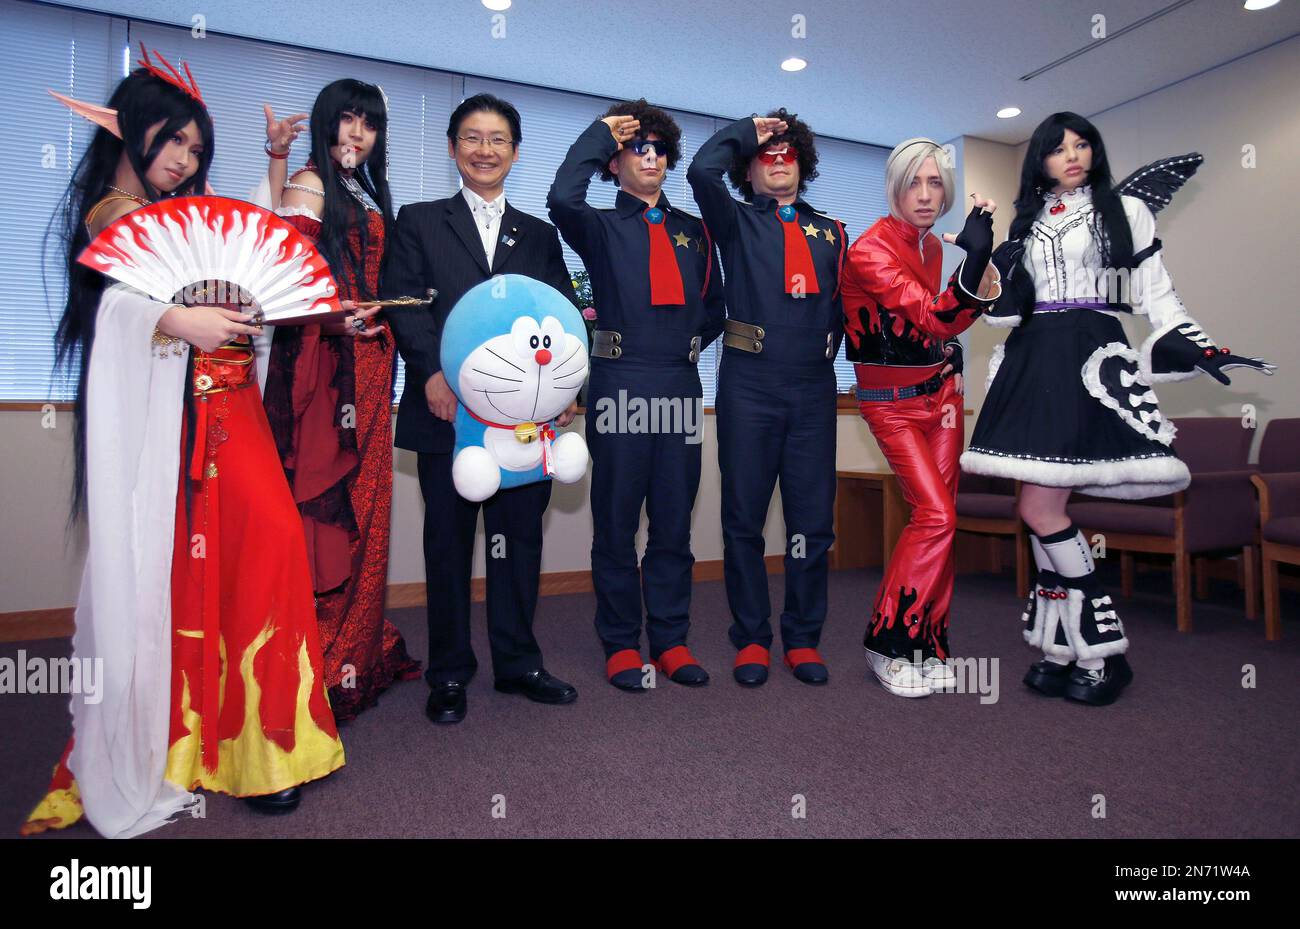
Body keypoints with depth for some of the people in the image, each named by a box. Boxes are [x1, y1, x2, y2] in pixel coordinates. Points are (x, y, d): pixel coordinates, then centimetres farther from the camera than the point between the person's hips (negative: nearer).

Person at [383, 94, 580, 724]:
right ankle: (449, 673, 19)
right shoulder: (419, 222, 11)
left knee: (520, 540, 8)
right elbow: (403, 301, -3)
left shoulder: (540, 235, 18)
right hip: (448, 408, -2)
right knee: (449, 542, 6)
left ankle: (518, 662, 24)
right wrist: (432, 372, -20)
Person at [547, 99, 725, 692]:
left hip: (681, 385, 4)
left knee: (674, 520, 7)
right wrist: (598, 133, -2)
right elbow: (562, 198, -15)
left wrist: (689, 341, 10)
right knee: (616, 521, 2)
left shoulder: (692, 230, 19)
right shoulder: (601, 227, 7)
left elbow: (715, 305, 25)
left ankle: (671, 639, 18)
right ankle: (620, 644, 14)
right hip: (620, 384, -3)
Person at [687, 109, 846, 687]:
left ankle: (803, 640, 17)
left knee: (813, 518, 4)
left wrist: (824, 354, 4)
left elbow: (842, 308, 20)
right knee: (744, 517, 2)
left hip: (813, 388, 3)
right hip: (749, 385, -2)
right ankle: (751, 640, 15)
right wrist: (747, 131, 7)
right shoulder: (737, 222, 10)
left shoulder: (831, 233, 20)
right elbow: (701, 171, -7)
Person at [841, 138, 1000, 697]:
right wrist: (975, 260, -40)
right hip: (891, 400, -7)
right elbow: (933, 316, -29)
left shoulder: (933, 246, 8)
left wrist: (950, 353, 6)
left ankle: (927, 644, 15)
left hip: (940, 391, 7)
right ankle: (888, 644, -1)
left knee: (940, 517, 4)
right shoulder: (870, 250, -16)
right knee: (936, 516, -16)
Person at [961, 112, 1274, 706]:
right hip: (1030, 365, 5)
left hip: (1089, 363, -5)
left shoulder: (1124, 210, 9)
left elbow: (1156, 294, 6)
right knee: (1045, 509, 2)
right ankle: (1064, 650, 11)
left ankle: (1101, 651, -1)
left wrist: (1202, 349, -4)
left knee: (1040, 510, -15)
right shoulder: (1027, 226, 19)